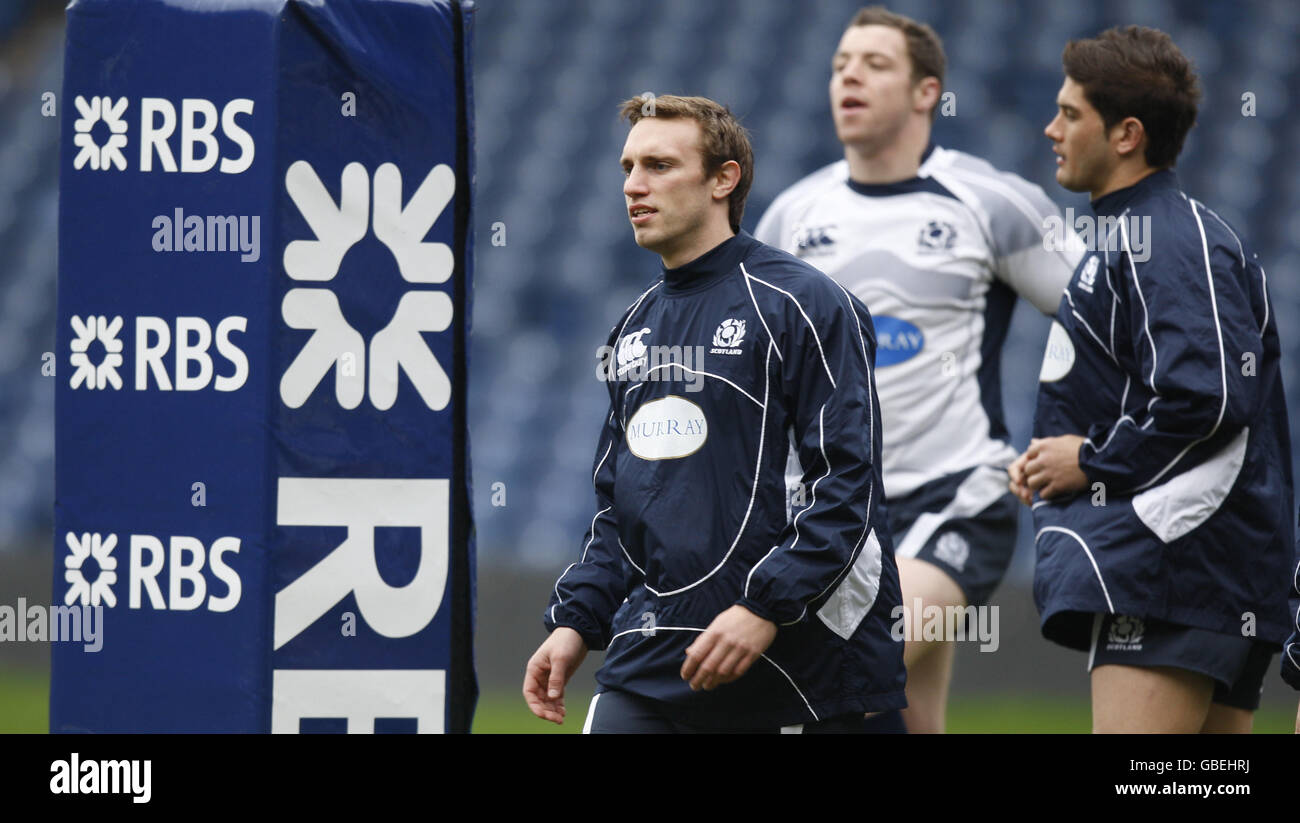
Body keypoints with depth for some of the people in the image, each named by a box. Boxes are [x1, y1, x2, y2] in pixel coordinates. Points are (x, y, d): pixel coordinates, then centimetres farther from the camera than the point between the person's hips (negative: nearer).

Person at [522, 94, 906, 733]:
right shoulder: (634, 329, 18)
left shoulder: (800, 305, -6)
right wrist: (574, 620, 10)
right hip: (648, 670, 6)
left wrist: (765, 608, -22)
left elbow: (850, 480, -14)